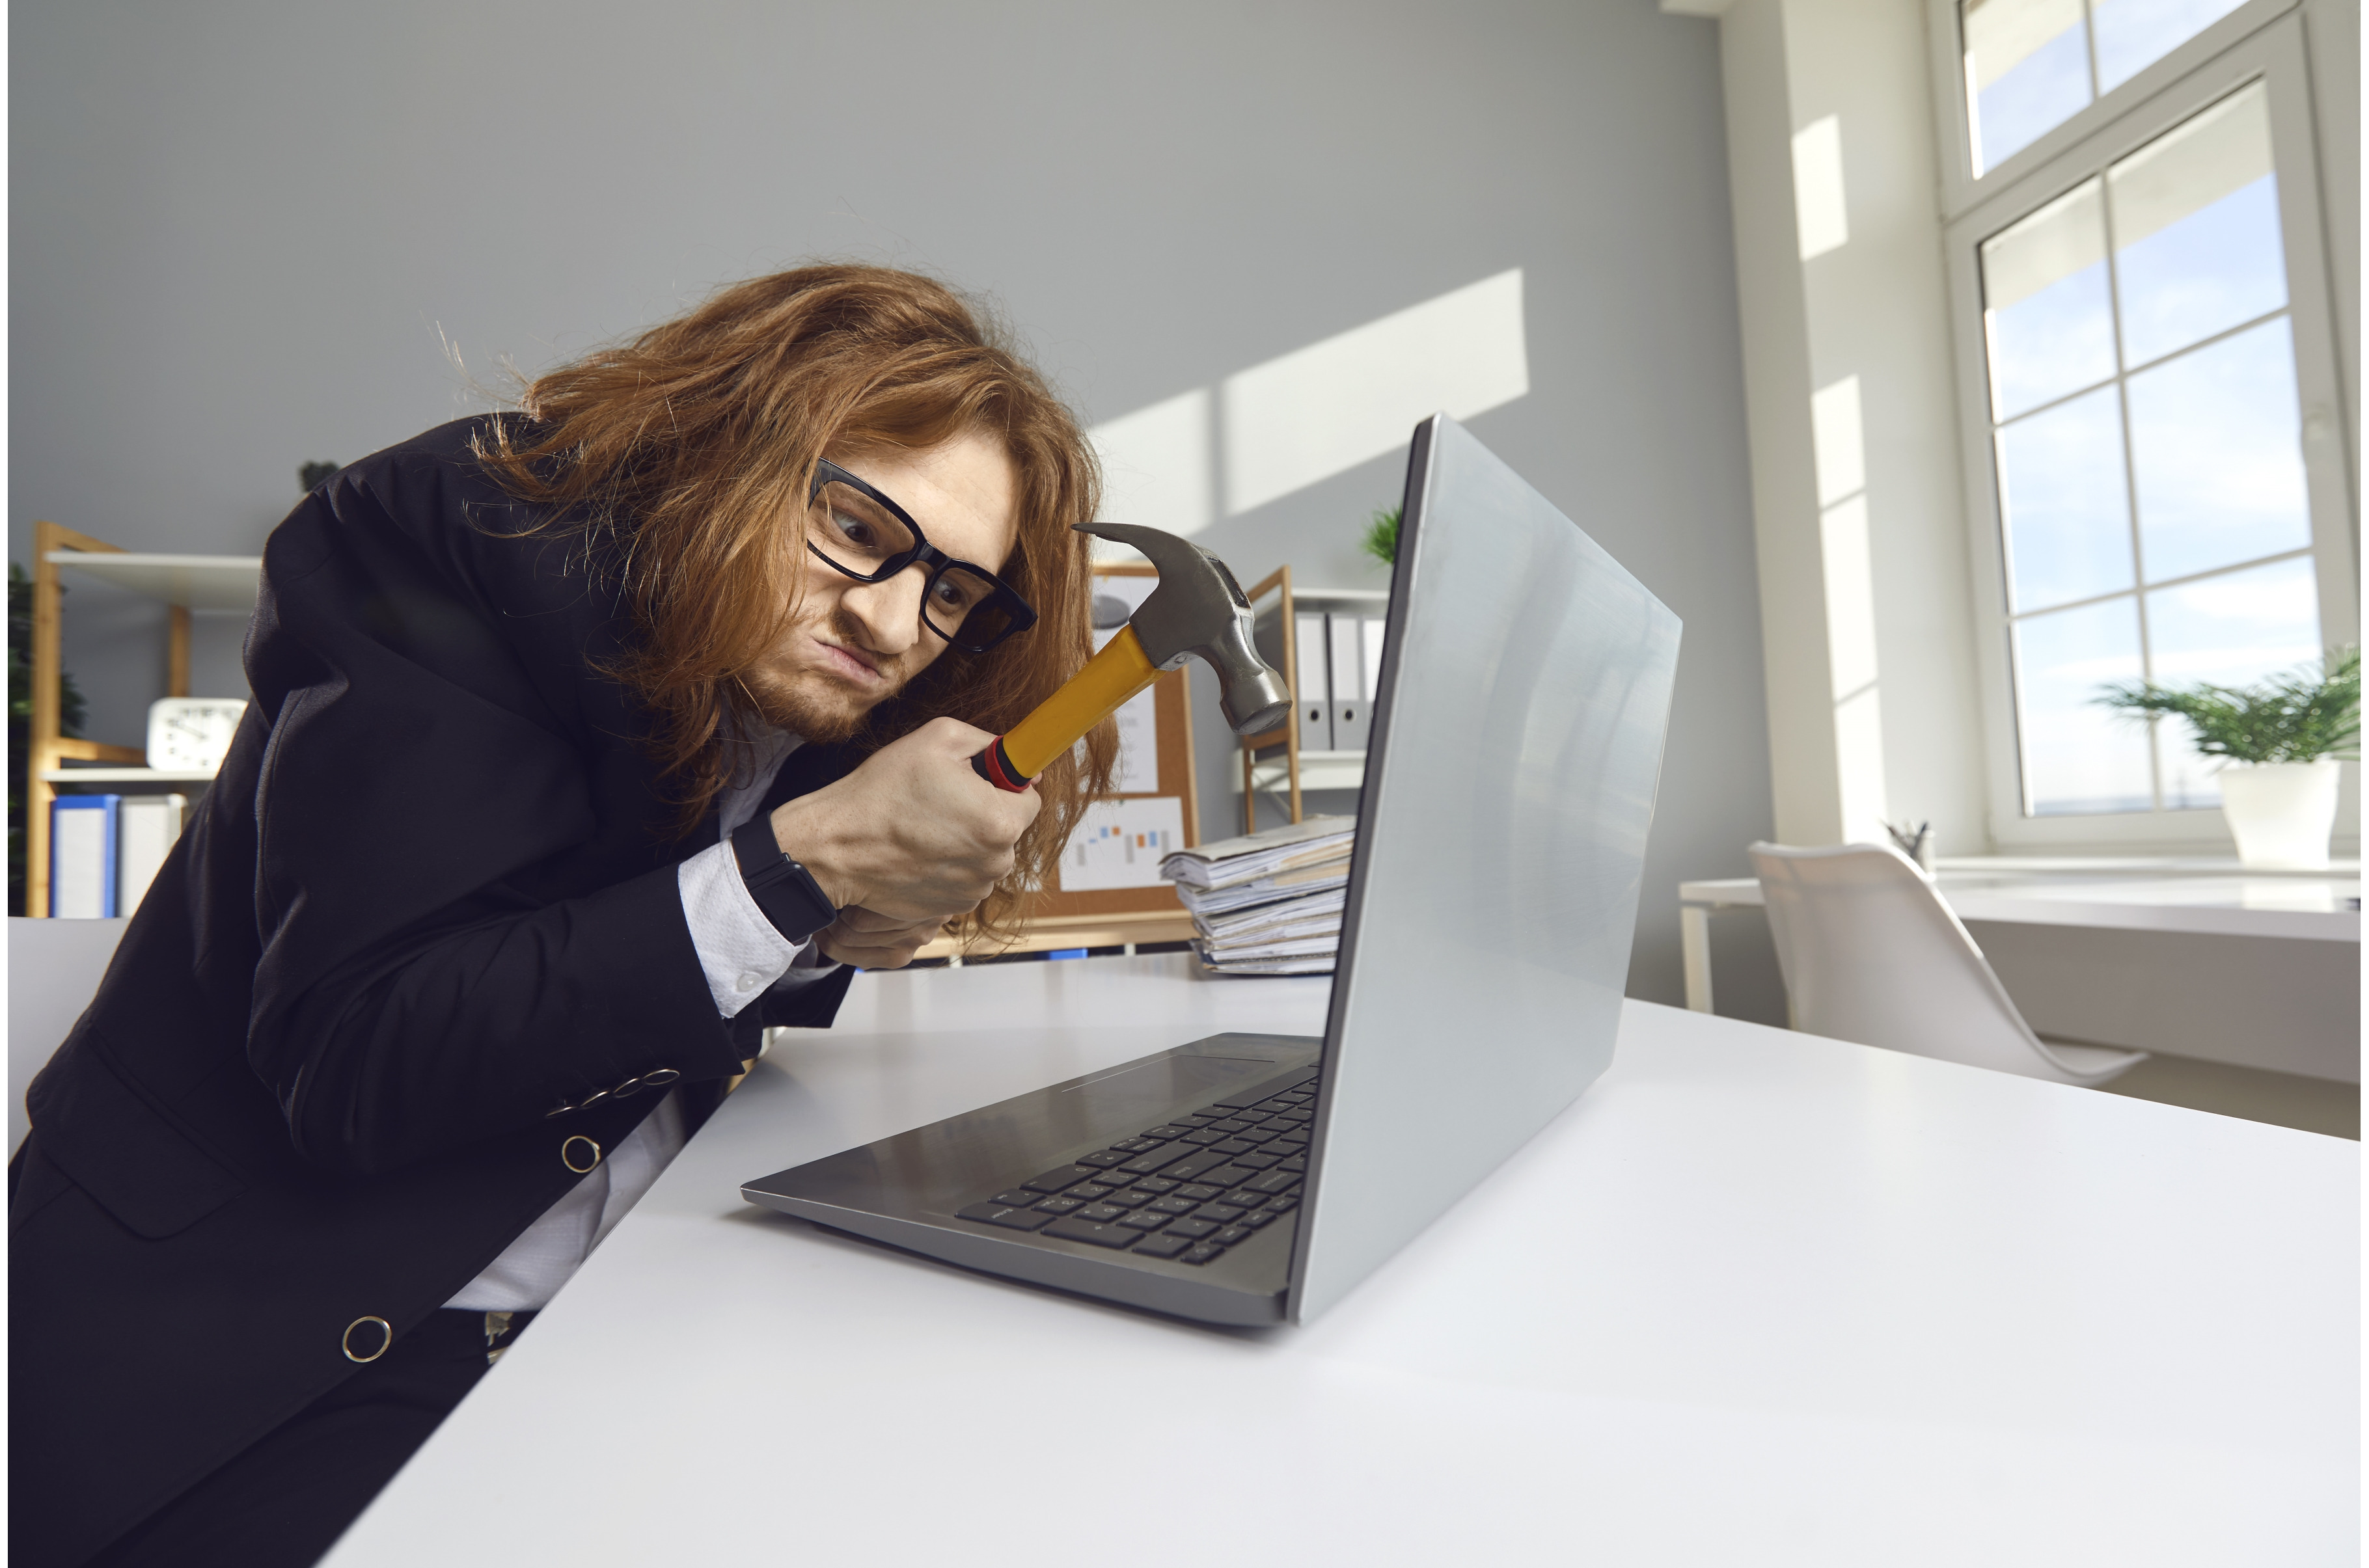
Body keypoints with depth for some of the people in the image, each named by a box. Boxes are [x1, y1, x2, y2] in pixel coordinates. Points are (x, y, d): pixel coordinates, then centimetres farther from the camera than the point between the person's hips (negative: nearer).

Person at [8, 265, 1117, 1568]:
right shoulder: (460, 543, -17)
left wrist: (831, 938, -15)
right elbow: (353, 1070, -23)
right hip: (259, 1354, -3)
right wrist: (805, 860, -29)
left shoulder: (797, 682, 1)